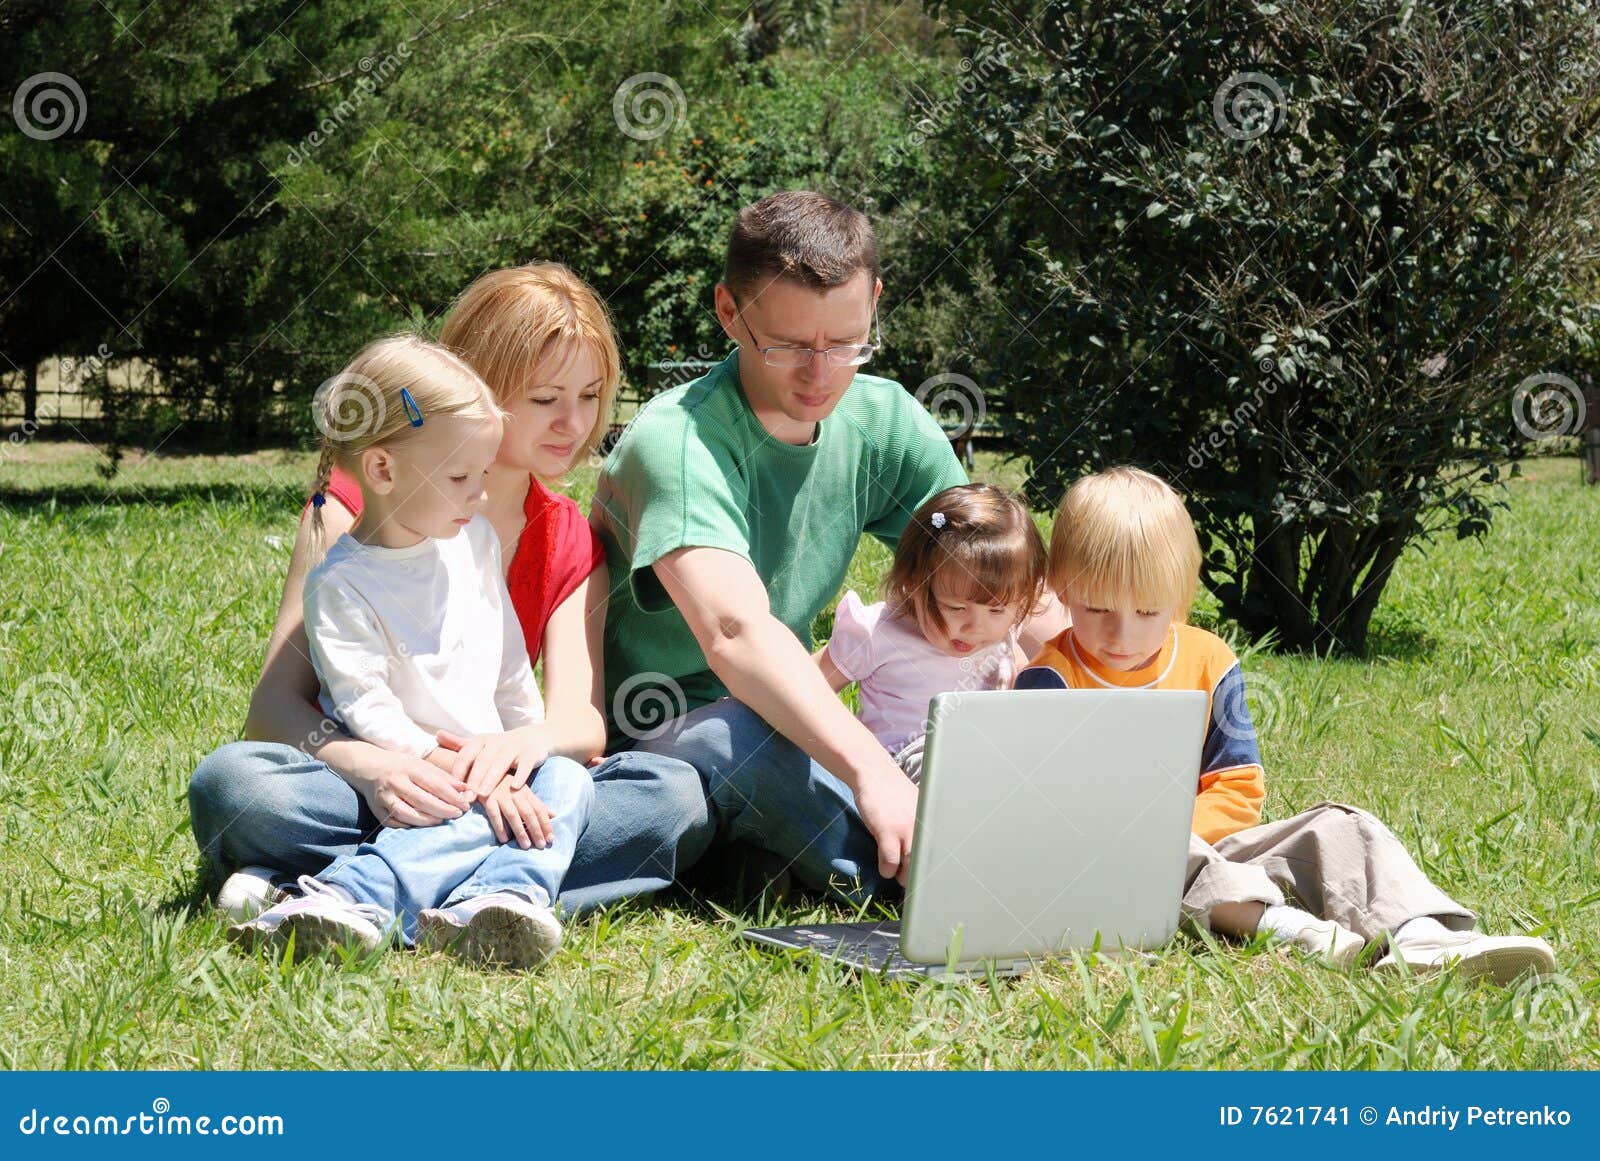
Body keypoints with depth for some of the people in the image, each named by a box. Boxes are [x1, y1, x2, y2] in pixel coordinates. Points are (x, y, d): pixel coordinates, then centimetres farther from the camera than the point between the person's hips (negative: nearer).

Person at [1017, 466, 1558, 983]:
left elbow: (1238, 789, 5)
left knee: (1337, 828, -12)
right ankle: (1282, 923, -55)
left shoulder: (1208, 663, 6)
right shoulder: (1052, 680, -7)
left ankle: (1420, 937, -38)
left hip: (1205, 844, 5)